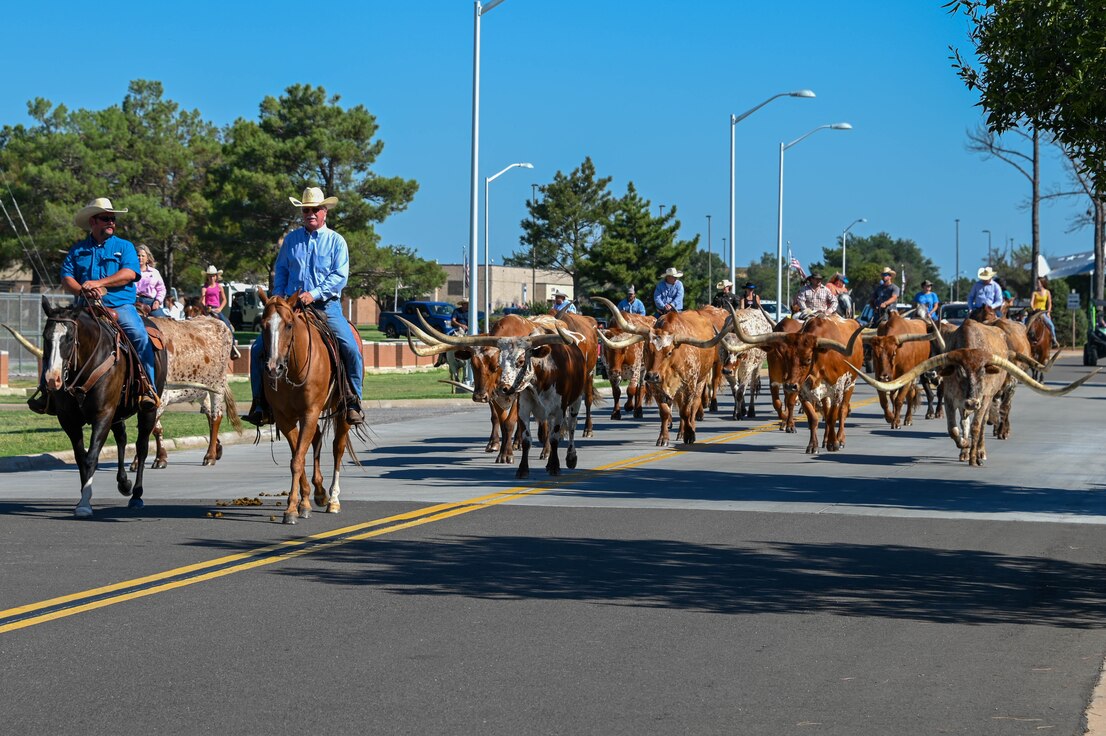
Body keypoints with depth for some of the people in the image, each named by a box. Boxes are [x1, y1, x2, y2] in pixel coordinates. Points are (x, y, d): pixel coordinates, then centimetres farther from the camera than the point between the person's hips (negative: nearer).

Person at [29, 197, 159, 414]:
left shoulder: (125, 247, 11)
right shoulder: (78, 250, 15)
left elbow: (129, 273, -6)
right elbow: (66, 278, 4)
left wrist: (98, 283, -17)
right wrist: (83, 290, -18)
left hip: (120, 307, -2)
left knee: (140, 336, -30)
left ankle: (148, 389, -25)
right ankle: (45, 390, -9)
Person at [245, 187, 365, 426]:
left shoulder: (336, 241, 3)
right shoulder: (291, 240, 12)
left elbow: (340, 276, -6)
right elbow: (280, 271, 17)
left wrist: (314, 294, -18)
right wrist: (278, 295, 0)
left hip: (326, 306, -3)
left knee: (351, 348, -22)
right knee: (259, 348, -9)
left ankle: (353, 401, -7)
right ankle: (260, 402, 1)